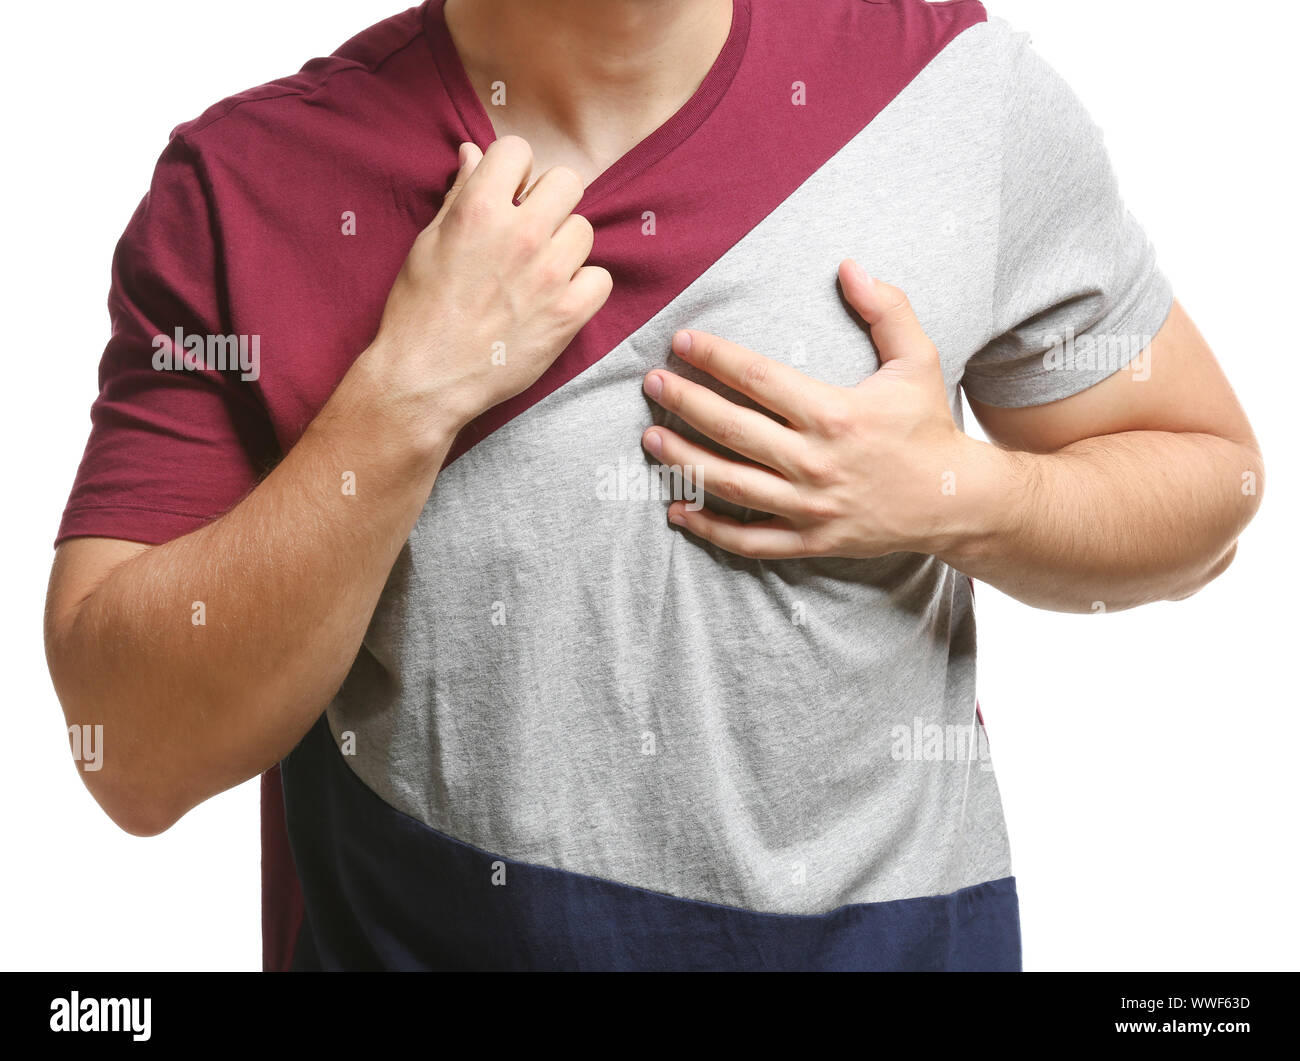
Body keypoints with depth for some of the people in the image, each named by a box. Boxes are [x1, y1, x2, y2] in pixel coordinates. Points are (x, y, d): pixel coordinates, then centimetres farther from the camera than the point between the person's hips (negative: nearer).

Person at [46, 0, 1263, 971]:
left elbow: (1206, 480, 2)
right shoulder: (240, 188, -12)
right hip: (401, 929, -1)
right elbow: (137, 757, -16)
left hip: (877, 920, 1)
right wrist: (403, 395, -26)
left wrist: (963, 497, -17)